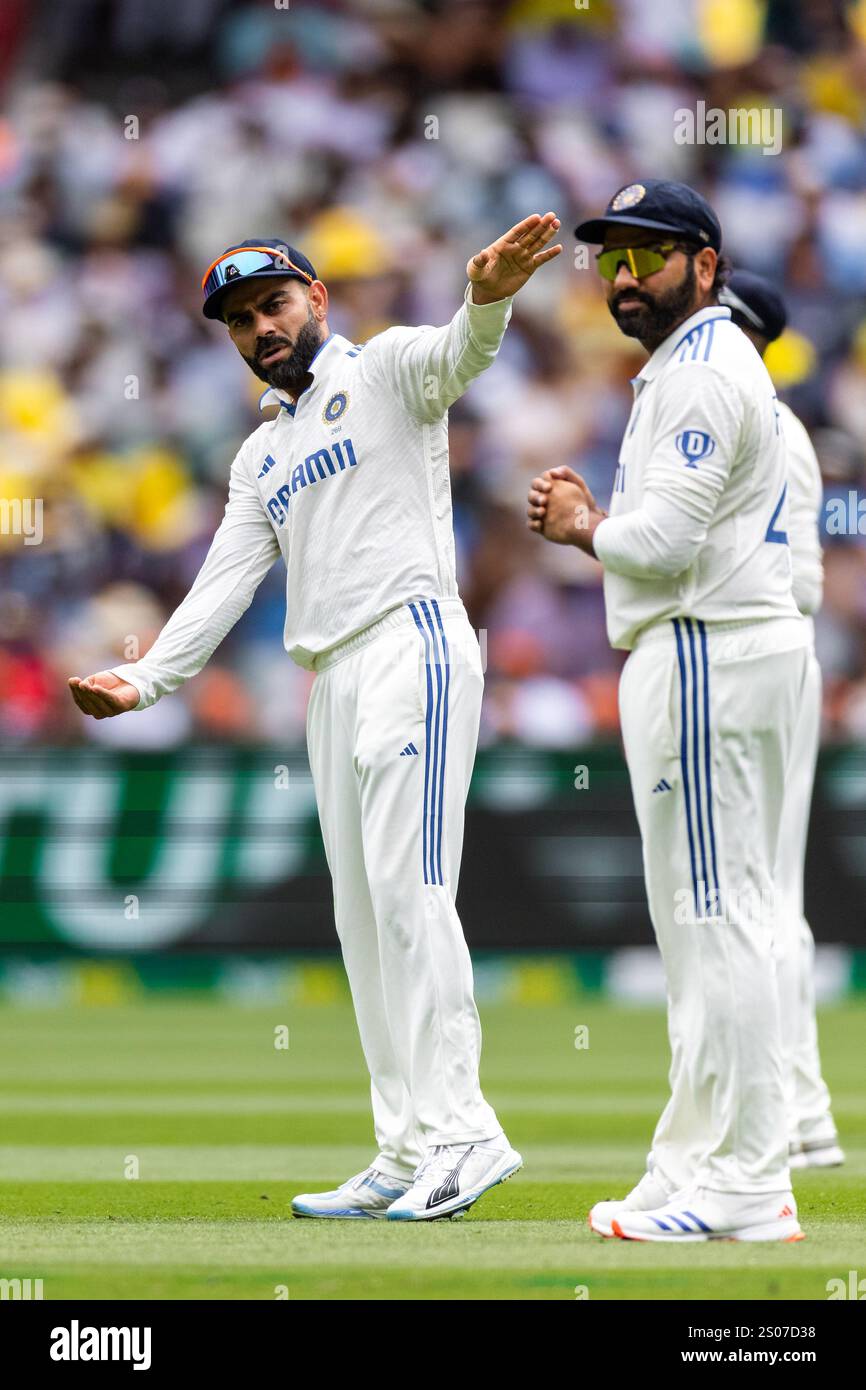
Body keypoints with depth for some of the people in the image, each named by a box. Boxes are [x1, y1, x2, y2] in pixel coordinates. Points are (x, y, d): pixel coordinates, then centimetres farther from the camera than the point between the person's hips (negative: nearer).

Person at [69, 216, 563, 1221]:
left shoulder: (382, 373, 4)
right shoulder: (263, 458, 26)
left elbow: (455, 356, -19)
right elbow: (225, 583, 20)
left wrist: (486, 301, -42)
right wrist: (144, 681, 7)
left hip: (412, 642, -8)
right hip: (332, 680, 8)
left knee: (407, 891, -18)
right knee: (361, 914, 5)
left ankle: (454, 1132, -22)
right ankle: (408, 1157, 6)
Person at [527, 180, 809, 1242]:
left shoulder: (702, 374, -13)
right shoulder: (686, 371, 22)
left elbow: (664, 543, -21)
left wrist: (584, 527, -3)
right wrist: (587, 524, 10)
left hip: (706, 659, -11)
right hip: (699, 653, 11)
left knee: (712, 918, -12)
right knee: (711, 921, 12)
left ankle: (734, 1190, -13)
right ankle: (725, 1173, 16)